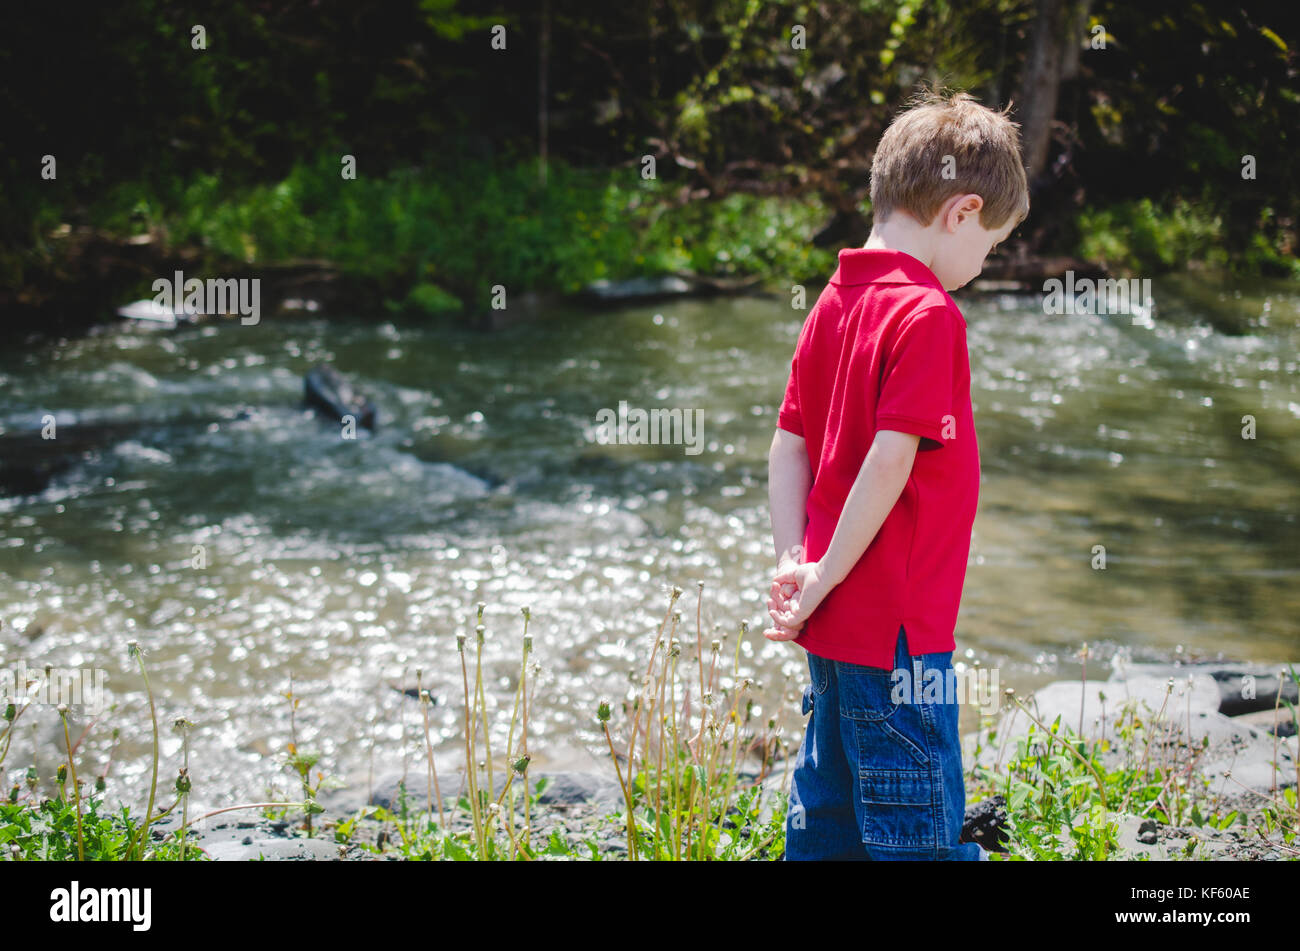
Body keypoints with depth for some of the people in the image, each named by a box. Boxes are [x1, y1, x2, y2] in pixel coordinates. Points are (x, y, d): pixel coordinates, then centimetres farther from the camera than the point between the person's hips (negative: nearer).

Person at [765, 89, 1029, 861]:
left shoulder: (835, 300, 10)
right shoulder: (928, 313, -15)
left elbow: (789, 447, 9)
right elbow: (891, 460, -21)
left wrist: (795, 565, 3)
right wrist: (824, 578, -14)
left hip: (835, 621, 9)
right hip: (897, 626, -9)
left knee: (829, 822, 15)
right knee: (923, 832, -2)